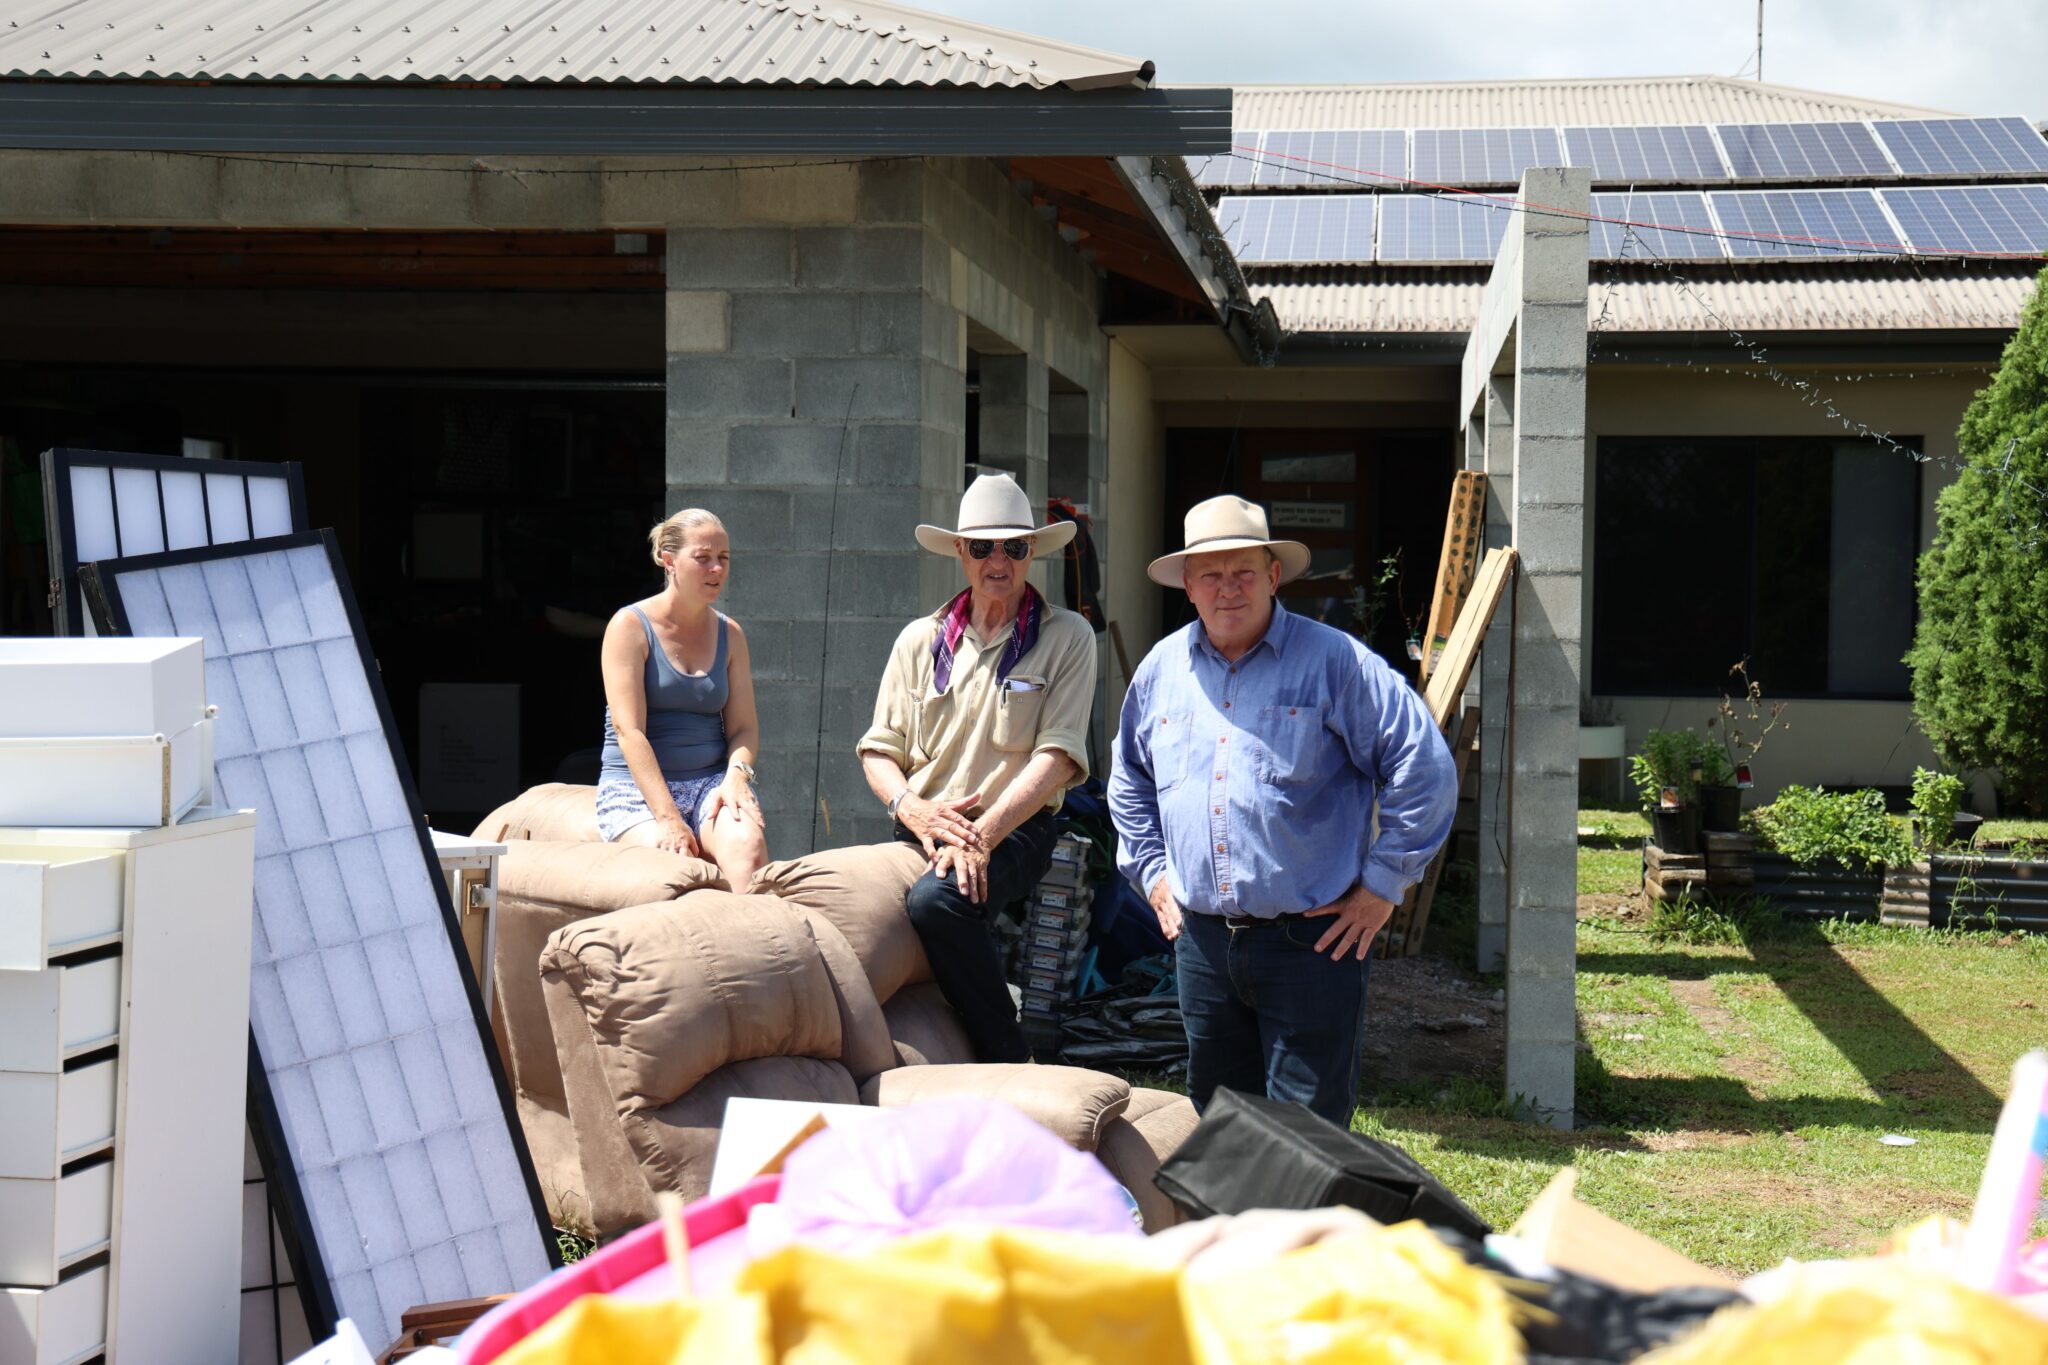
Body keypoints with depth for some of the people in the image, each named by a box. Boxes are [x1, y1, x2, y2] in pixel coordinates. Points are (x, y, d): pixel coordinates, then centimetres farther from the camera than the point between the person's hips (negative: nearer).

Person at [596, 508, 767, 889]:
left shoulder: (729, 633, 14)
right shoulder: (630, 625, -2)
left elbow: (744, 726, 10)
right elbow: (628, 731, -11)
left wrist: (736, 775, -14)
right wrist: (667, 817, -21)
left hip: (711, 781, 3)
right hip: (635, 786, -3)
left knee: (748, 841, -31)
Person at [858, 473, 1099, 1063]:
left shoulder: (1067, 638, 5)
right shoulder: (921, 639, 16)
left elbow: (1058, 755, -5)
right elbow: (880, 748, 15)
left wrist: (983, 832, -18)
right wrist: (910, 807, -8)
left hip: (1015, 830, -4)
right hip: (922, 830, 4)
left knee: (937, 899, -35)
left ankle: (1011, 1065, -19)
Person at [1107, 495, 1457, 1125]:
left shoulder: (1333, 661, -6)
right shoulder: (1161, 669, 10)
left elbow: (1424, 767, -8)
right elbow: (1129, 783, 26)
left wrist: (1382, 885, -8)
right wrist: (1153, 874, 15)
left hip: (1311, 939, -5)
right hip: (1202, 939, 5)